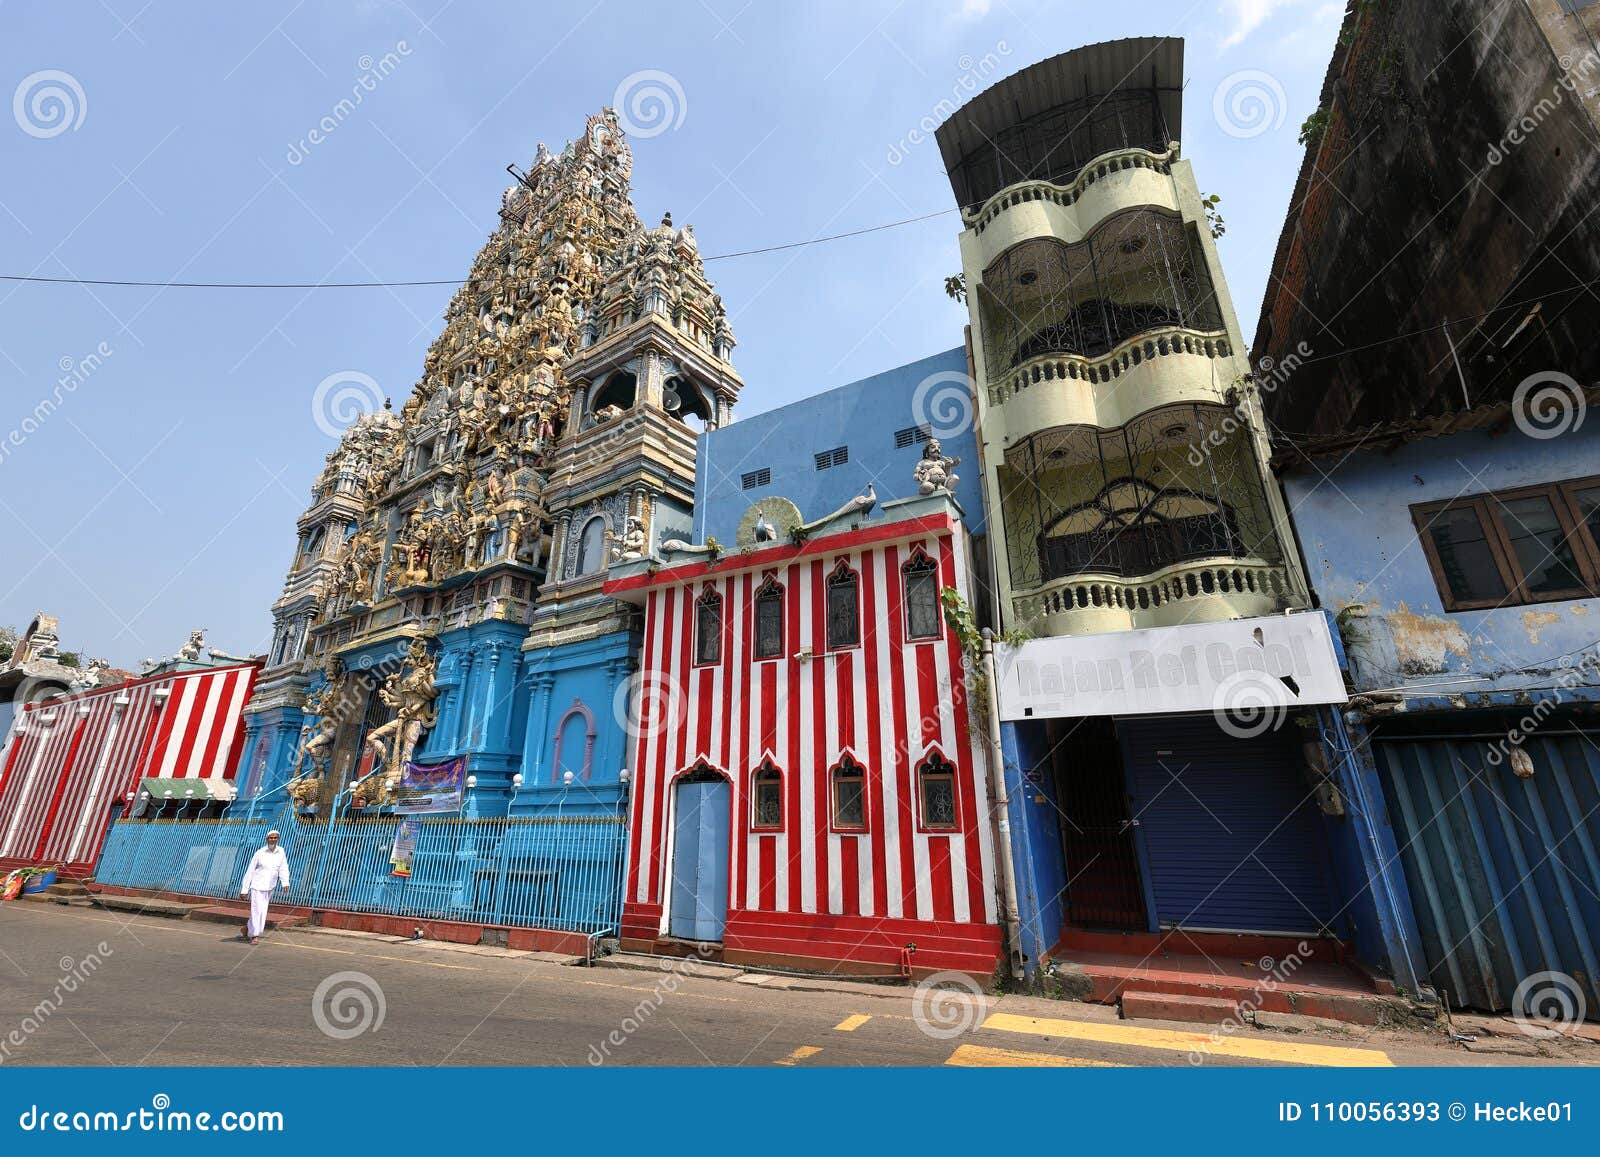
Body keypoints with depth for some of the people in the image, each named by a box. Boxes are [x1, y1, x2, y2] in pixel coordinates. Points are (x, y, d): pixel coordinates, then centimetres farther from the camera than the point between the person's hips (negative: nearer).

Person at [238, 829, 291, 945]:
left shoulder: (281, 852, -1)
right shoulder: (259, 853, -10)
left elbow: (283, 868, 3)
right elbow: (250, 871, -5)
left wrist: (285, 882, -6)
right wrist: (244, 889, -6)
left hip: (269, 888, 4)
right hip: (257, 887, -4)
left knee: (262, 911, 13)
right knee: (258, 911, -8)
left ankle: (248, 928, 36)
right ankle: (255, 935, 5)